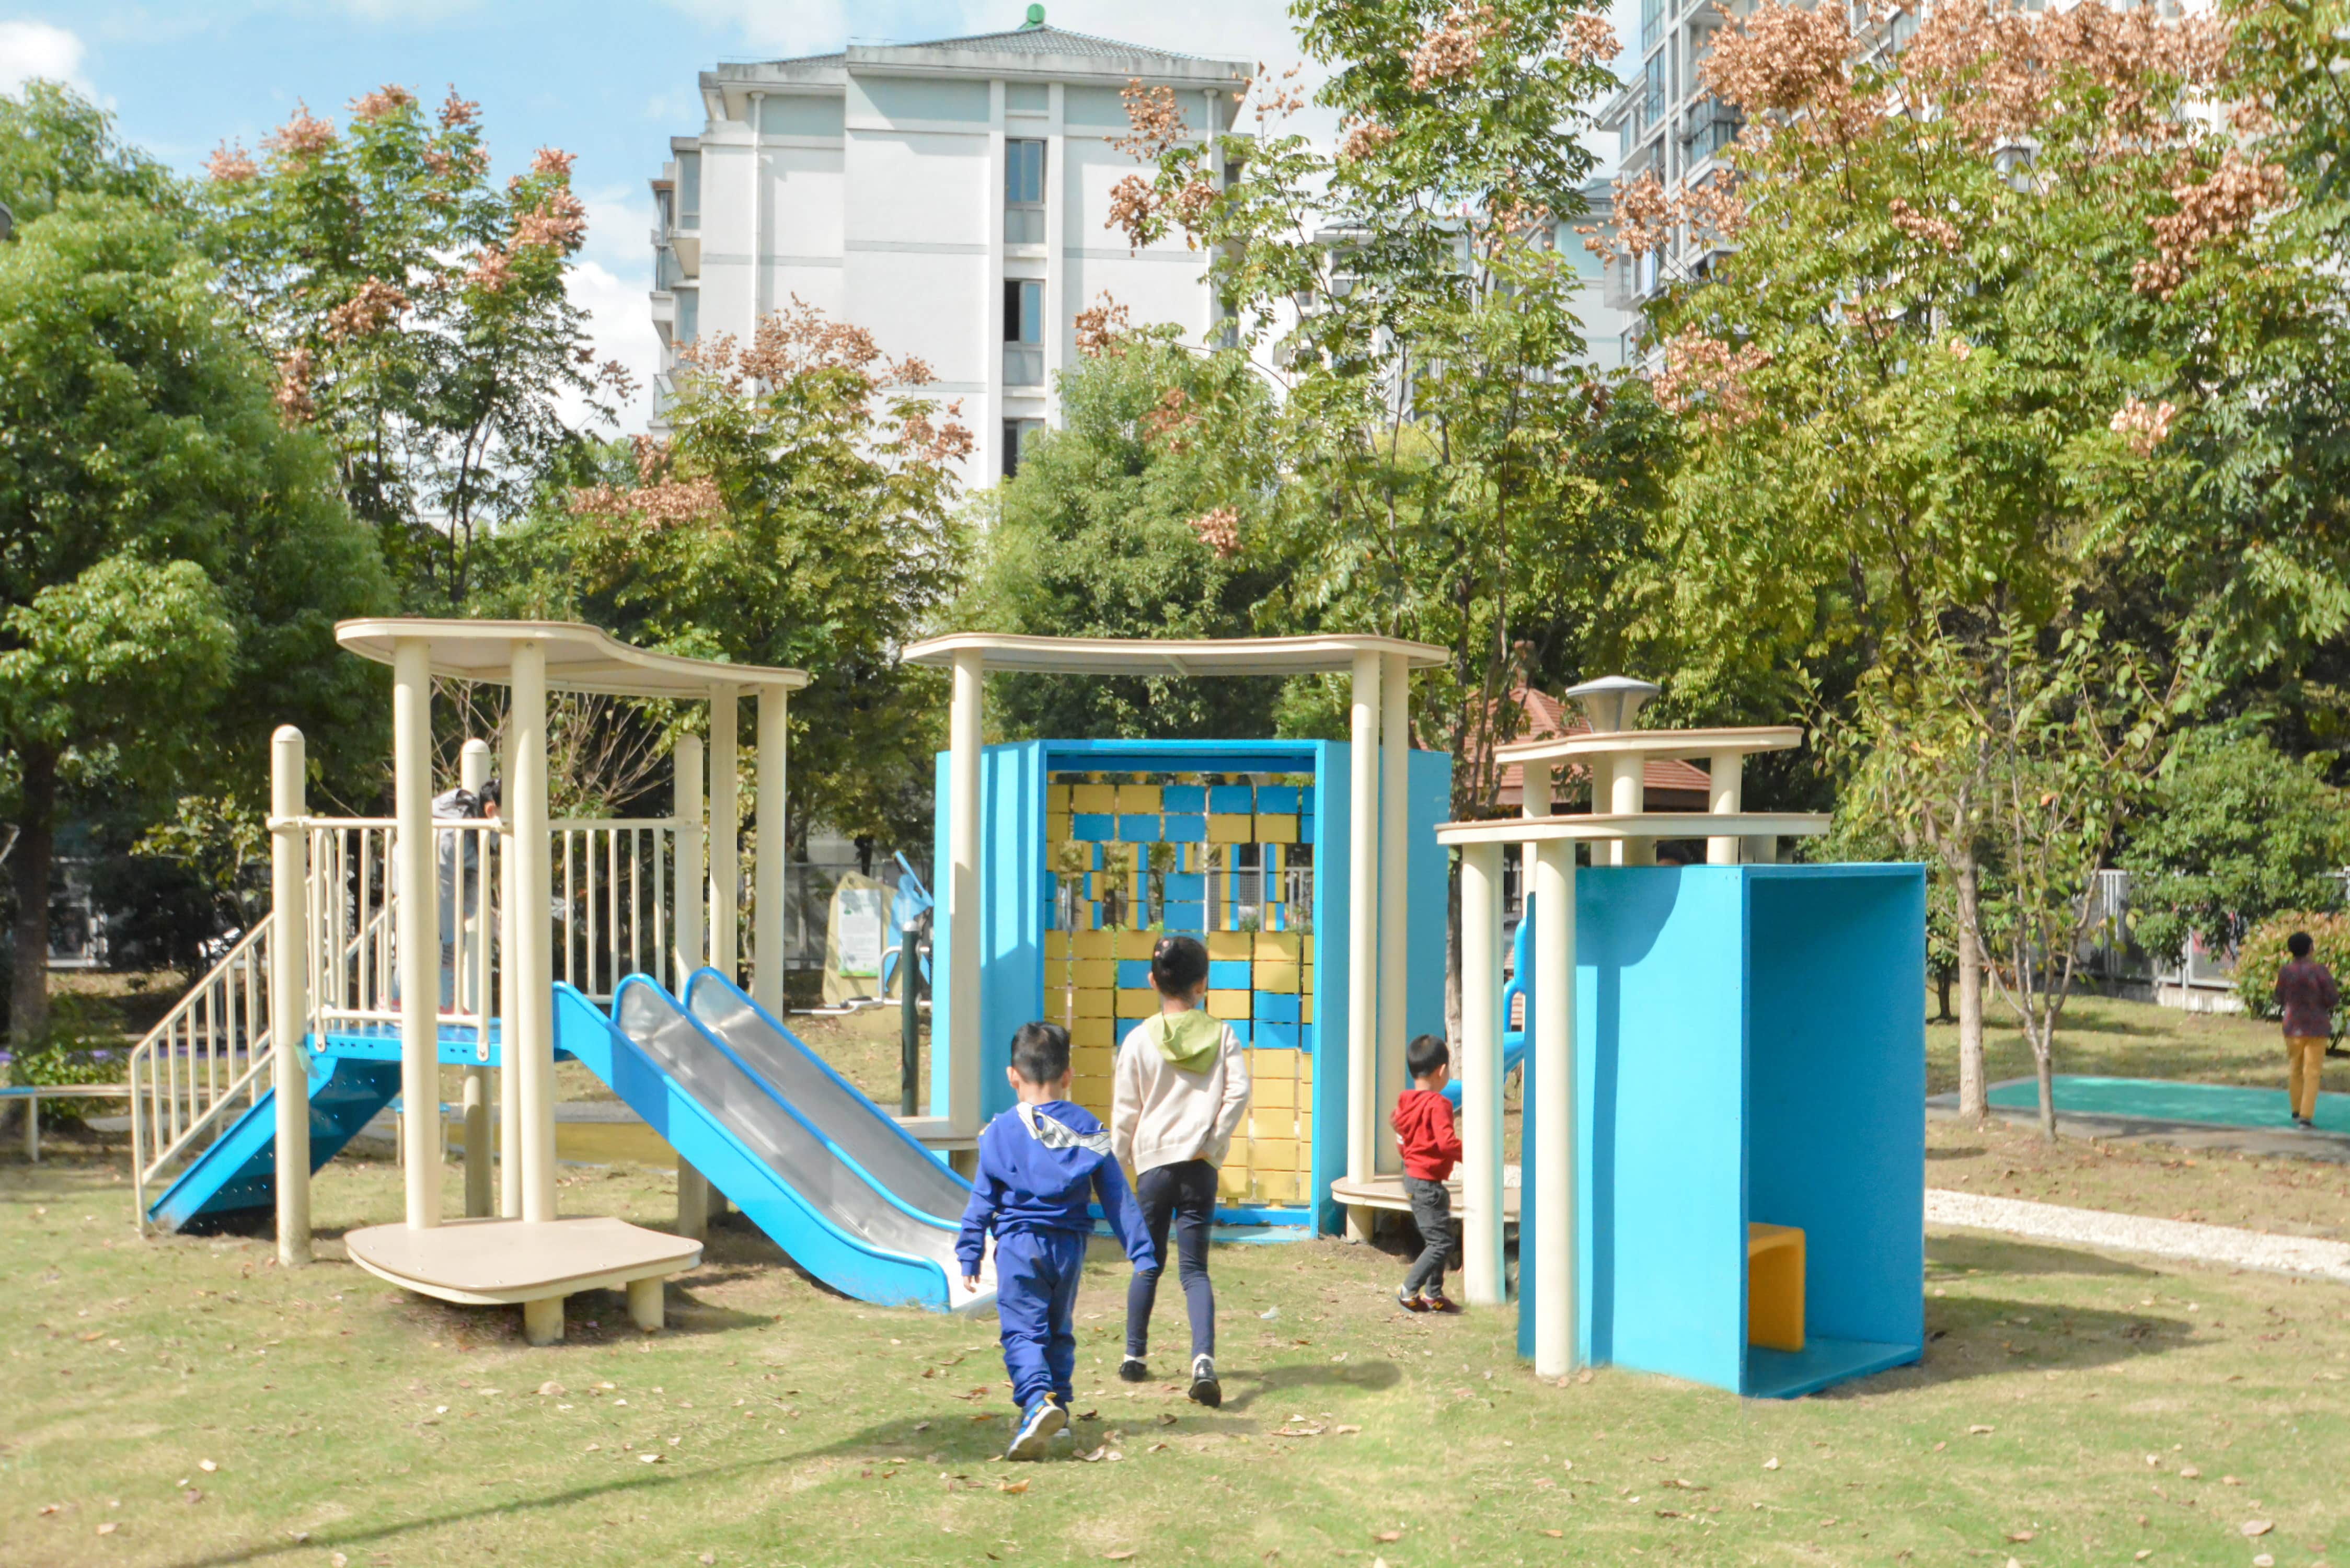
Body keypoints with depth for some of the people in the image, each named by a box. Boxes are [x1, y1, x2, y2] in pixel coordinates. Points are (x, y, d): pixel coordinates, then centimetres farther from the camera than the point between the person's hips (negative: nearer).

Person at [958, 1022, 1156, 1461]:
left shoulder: (1001, 1132, -4)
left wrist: (969, 1255, 6)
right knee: (1059, 1331, 20)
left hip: (1019, 1244, -3)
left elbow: (982, 1202, -1)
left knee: (1023, 1331, -5)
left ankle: (1038, 1401, -28)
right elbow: (1118, 1198, 4)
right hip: (1069, 1244, 3)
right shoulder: (1088, 1129, 2)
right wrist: (1142, 1255, 8)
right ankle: (1057, 1406, 25)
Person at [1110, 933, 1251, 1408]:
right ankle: (1204, 1358, -18)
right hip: (1201, 1167, 0)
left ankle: (1135, 1356, 24)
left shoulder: (1140, 1039, -2)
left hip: (1153, 1162, 0)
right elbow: (1239, 1092, -9)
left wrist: (1117, 1162, 11)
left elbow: (1125, 1109, 0)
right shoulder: (1222, 1035, 1)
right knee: (1195, 1268, 2)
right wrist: (1213, 1142, -2)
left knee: (1148, 1263, 16)